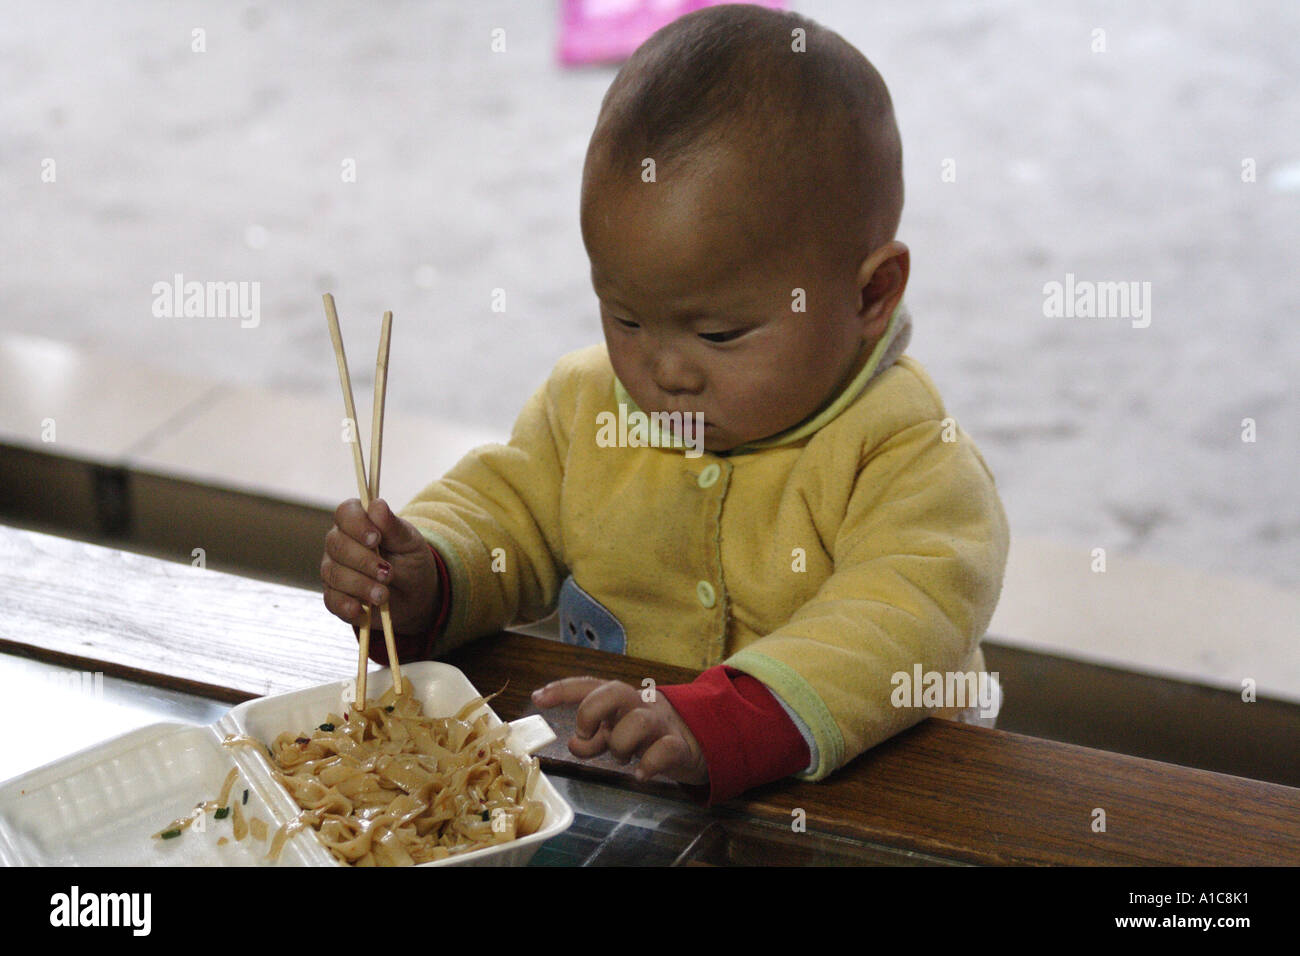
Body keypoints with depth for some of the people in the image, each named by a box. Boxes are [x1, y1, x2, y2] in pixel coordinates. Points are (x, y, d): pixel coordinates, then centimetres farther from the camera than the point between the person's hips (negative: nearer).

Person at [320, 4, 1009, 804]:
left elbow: (897, 629, -28)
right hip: (598, 787, 4)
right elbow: (504, 507, 15)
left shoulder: (908, 456, -16)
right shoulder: (589, 400, 4)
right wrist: (425, 579, -8)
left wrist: (716, 727, -43)